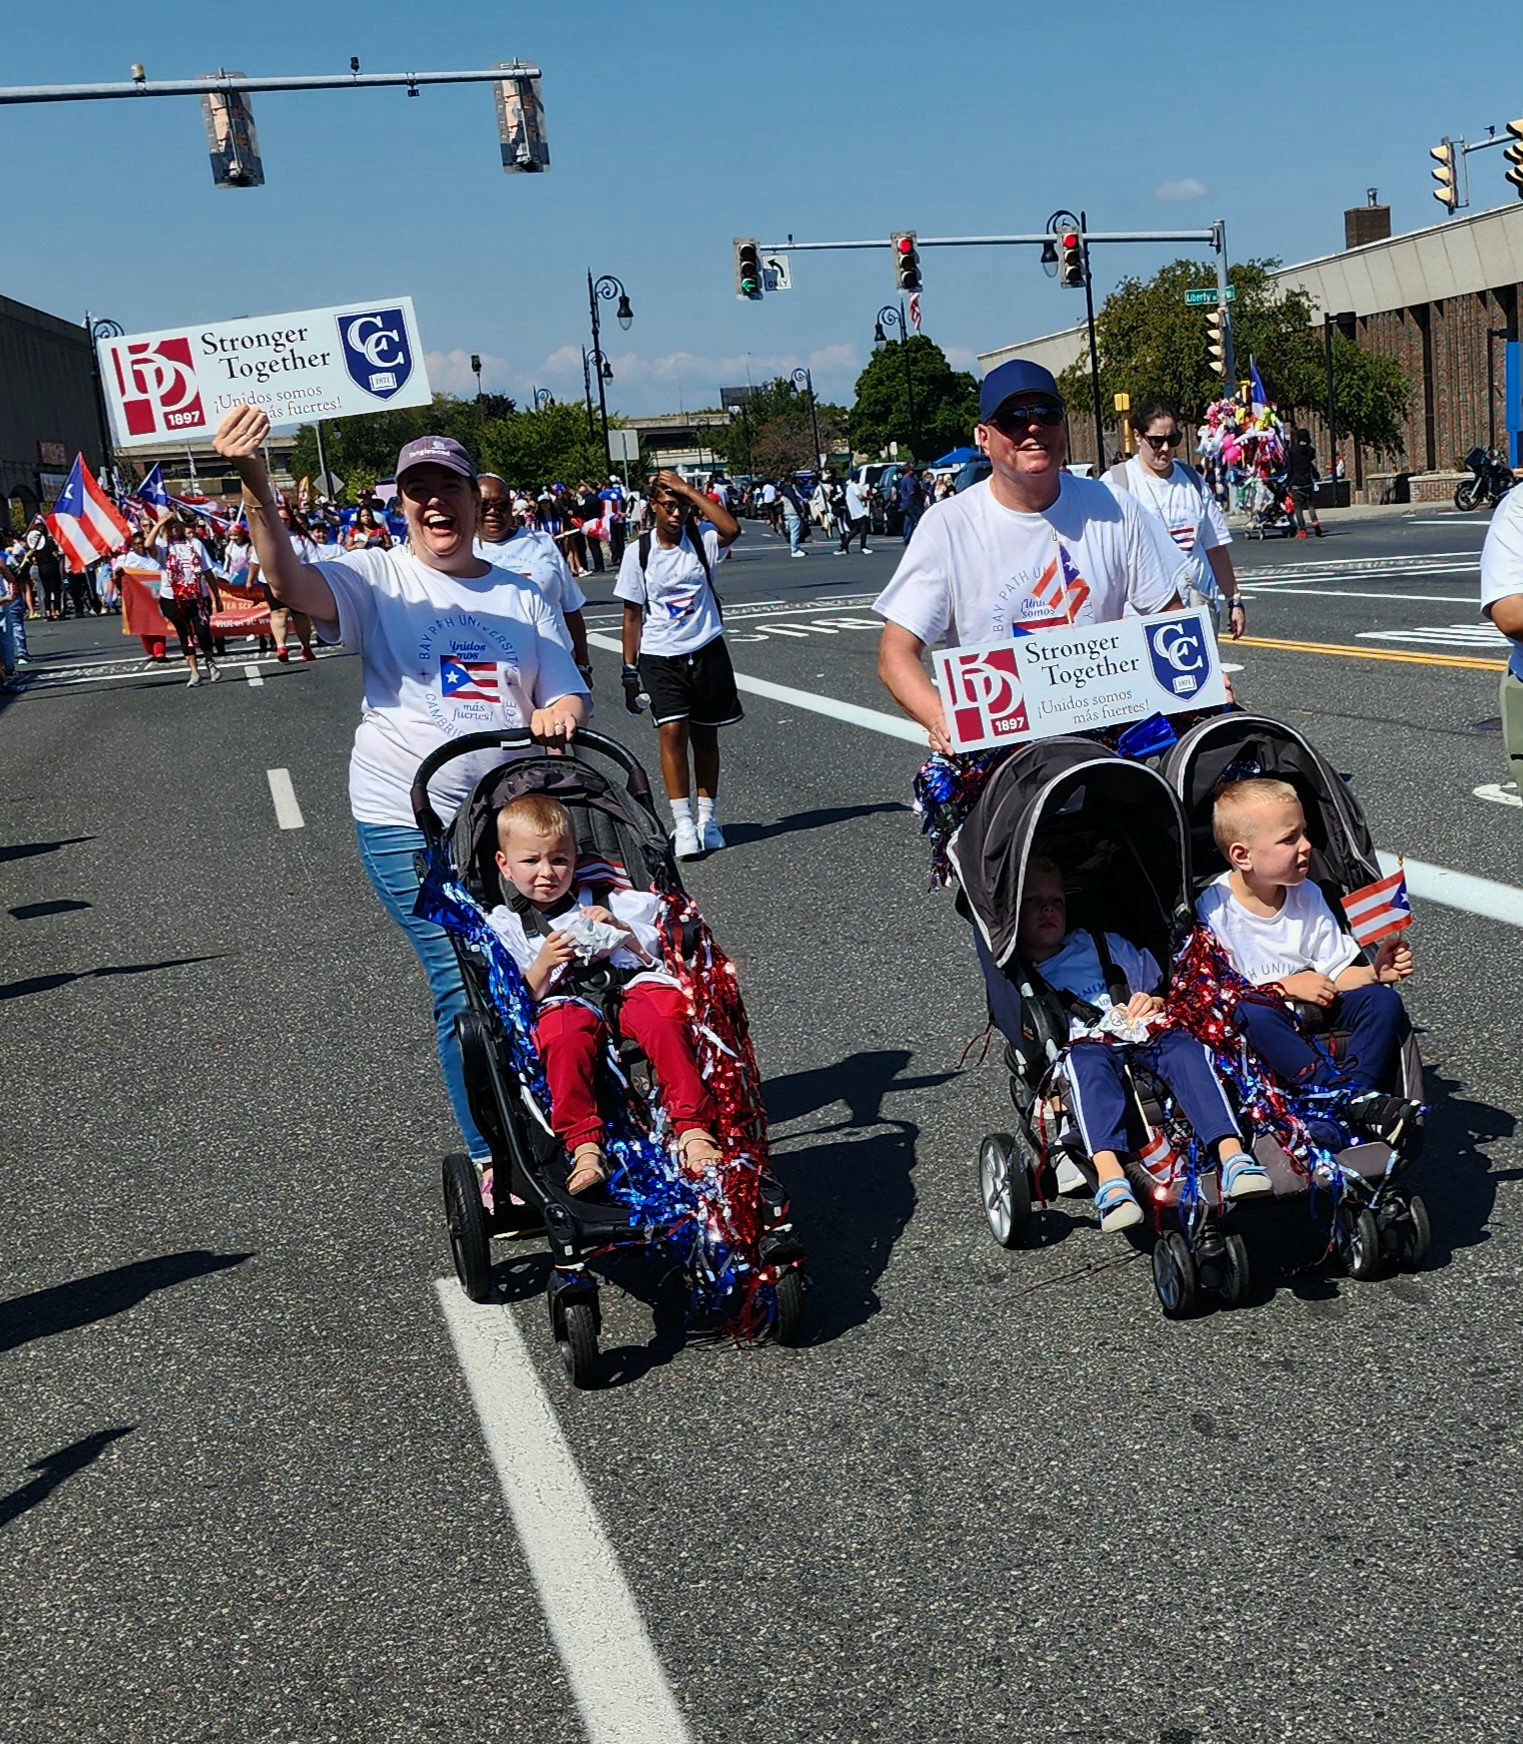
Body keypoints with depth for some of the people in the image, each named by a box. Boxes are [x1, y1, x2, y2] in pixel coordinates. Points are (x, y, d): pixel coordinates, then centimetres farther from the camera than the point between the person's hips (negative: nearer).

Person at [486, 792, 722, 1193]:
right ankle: (584, 1146, -41)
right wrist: (543, 965, -10)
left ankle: (694, 1130, -36)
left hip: (630, 984, 1)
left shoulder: (602, 899, 24)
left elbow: (655, 947, 18)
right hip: (565, 1002, -1)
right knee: (565, 1037, -39)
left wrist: (621, 929, -1)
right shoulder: (505, 924, 19)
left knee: (664, 1019, -34)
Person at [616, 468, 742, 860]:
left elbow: (731, 529, -24)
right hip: (660, 657, -1)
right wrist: (630, 671, 2)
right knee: (673, 731, -14)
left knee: (704, 736, 9)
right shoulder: (639, 552, -1)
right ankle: (683, 825, -11)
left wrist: (688, 490, -20)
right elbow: (633, 615, 3)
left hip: (707, 651, 1)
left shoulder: (701, 540, 0)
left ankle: (707, 819, 21)